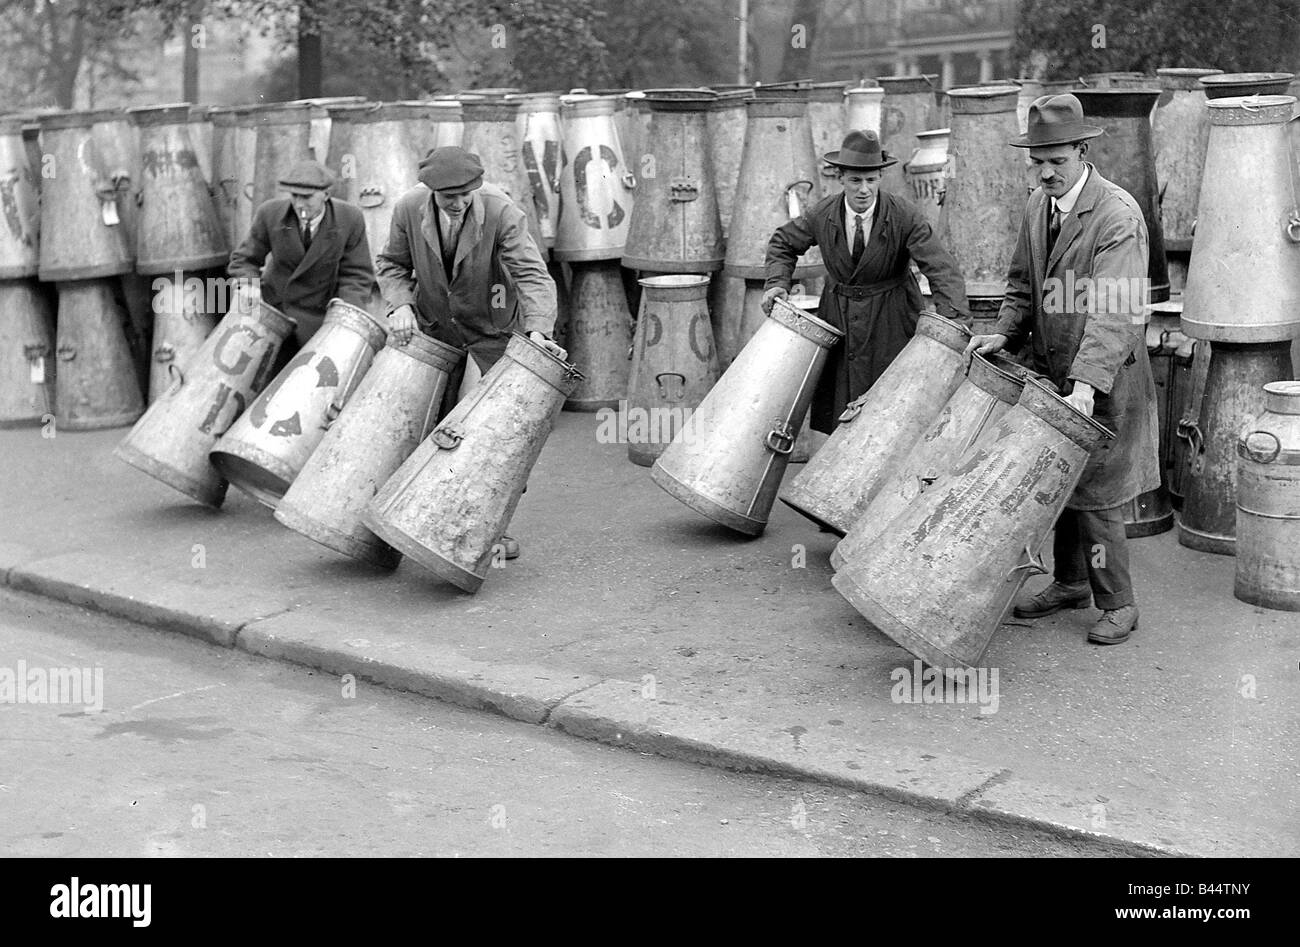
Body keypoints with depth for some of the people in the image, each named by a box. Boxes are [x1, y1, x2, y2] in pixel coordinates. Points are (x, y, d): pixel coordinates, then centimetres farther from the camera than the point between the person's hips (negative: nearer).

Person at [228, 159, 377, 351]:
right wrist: (249, 283, -21)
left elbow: (357, 275, -10)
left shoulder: (350, 219, -14)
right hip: (275, 306, 2)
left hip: (323, 314, -2)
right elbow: (245, 260, 1)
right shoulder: (270, 214, -11)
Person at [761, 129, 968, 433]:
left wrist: (953, 324, -37)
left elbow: (942, 270, -23)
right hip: (839, 321, 3)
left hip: (892, 324, -2)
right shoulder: (823, 214, -7)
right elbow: (783, 243, 11)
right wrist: (777, 283, -7)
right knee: (838, 410, 6)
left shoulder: (905, 216, -17)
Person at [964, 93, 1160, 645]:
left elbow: (1112, 310, -27)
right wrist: (1003, 334, -4)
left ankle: (1116, 604, 13)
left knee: (1094, 493, -2)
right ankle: (1070, 583, 32)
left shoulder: (1118, 216, -19)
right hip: (1050, 371, 7)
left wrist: (1086, 383, -36)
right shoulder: (1038, 206, 6)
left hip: (1101, 379, -7)